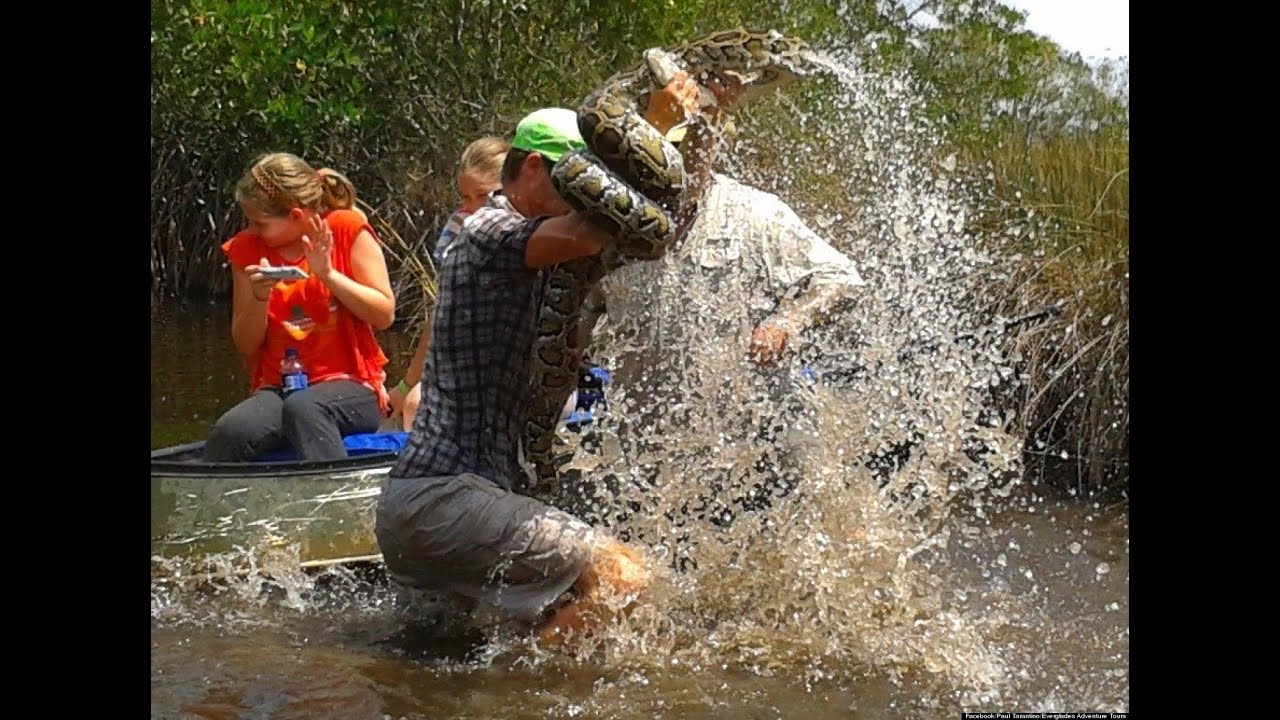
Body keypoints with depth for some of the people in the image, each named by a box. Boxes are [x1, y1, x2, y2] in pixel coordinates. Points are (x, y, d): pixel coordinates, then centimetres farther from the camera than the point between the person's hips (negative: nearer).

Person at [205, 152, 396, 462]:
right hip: (277, 390, 3)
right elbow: (246, 346, 11)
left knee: (303, 408, -39)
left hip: (351, 385, -2)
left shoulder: (347, 230, 1)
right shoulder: (247, 249, 9)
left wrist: (328, 274, -13)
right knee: (229, 432, -32)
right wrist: (260, 296, -8)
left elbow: (385, 315, -3)